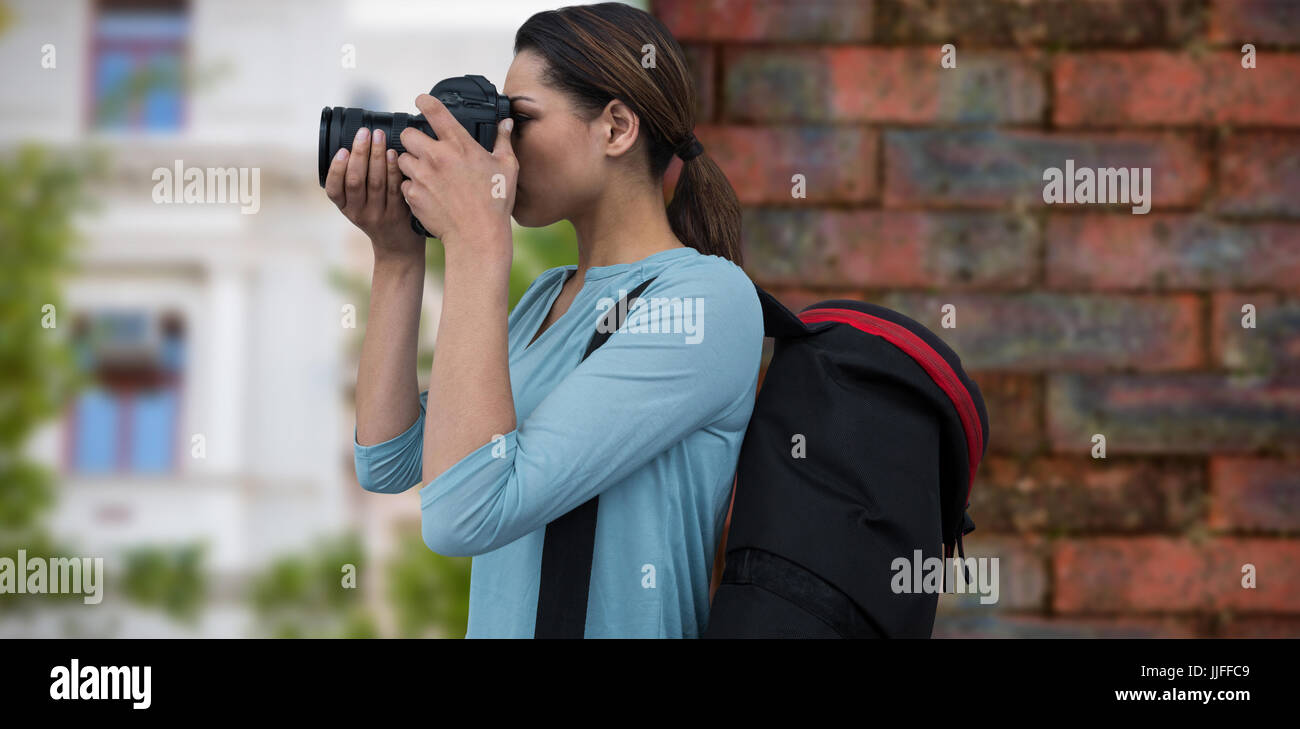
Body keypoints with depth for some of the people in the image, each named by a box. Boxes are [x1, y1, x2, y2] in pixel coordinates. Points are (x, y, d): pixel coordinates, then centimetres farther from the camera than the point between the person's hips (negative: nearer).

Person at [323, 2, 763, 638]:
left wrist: (475, 243, -20)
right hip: (497, 625, 7)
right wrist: (397, 258, 1)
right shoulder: (546, 298, 11)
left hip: (618, 627, -6)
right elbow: (388, 462, 5)